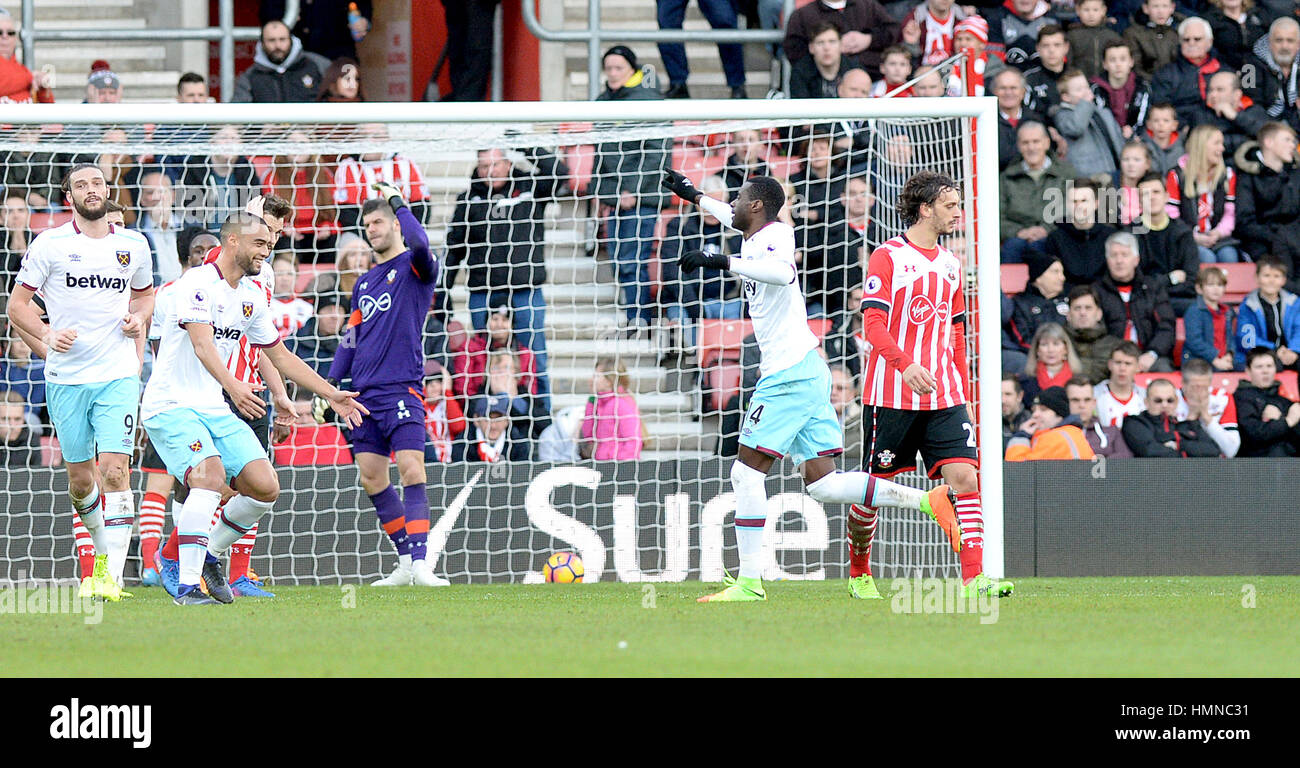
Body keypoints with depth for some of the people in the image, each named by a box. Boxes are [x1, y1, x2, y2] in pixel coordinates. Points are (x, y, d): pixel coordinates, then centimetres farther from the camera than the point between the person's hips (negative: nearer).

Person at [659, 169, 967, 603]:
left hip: (791, 373, -10)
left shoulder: (774, 237, -12)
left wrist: (722, 262, -36)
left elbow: (783, 271, -37)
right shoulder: (759, 236, 16)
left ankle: (749, 582, -7)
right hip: (806, 372, 10)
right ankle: (927, 501, -3)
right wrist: (693, 197, 53)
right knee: (821, 484, 4)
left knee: (747, 471, -6)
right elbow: (741, 222, 42)